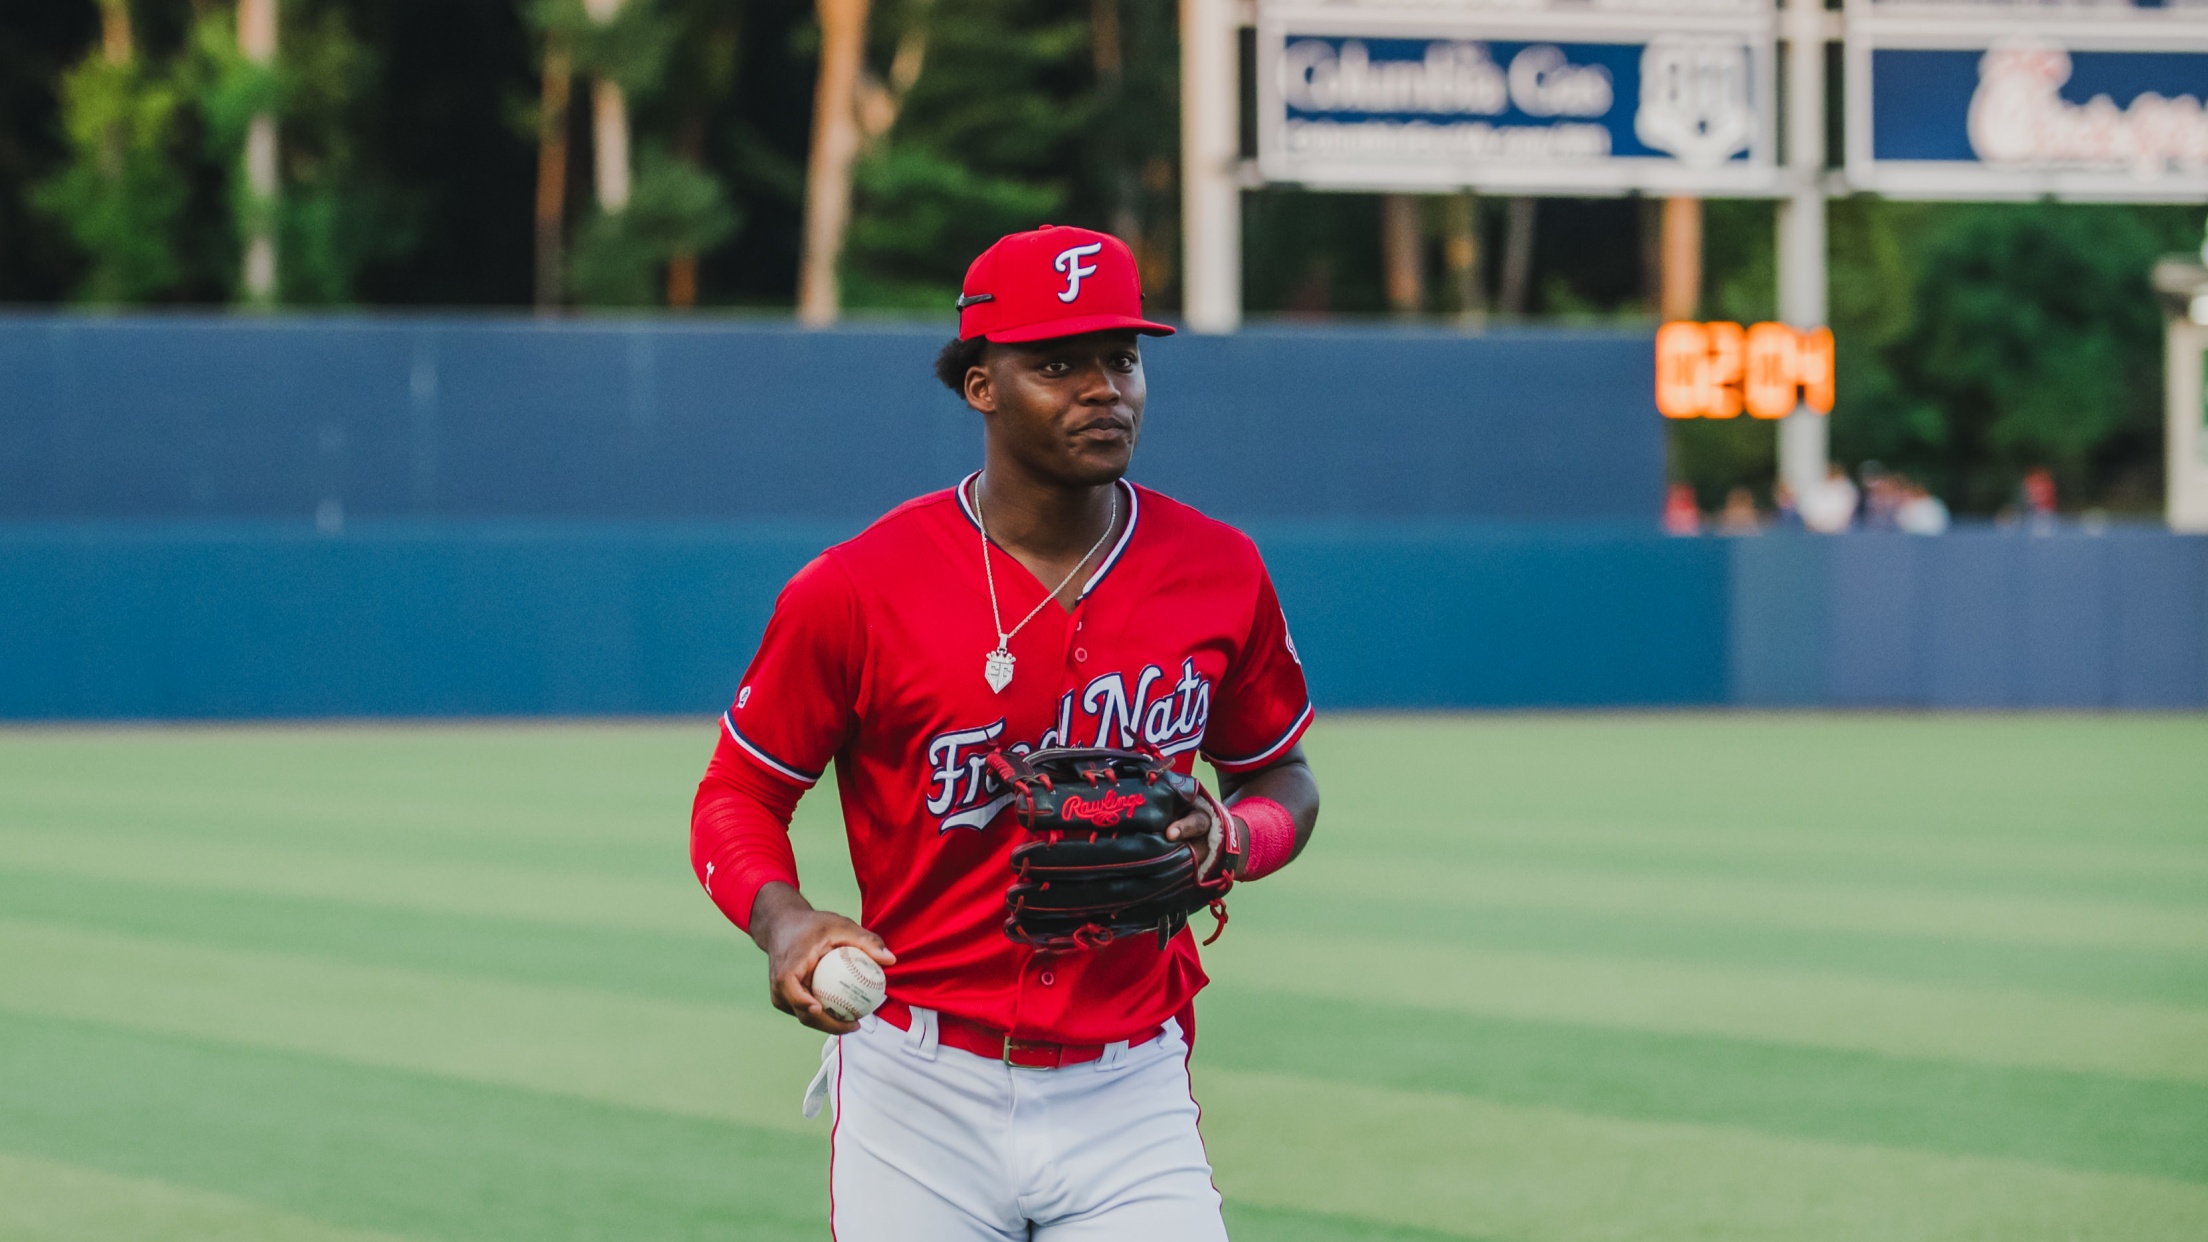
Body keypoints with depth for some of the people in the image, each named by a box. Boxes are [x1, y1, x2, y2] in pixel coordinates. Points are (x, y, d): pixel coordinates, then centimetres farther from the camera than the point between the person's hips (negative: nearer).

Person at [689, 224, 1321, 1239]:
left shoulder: (1219, 574, 1)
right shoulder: (856, 589, -8)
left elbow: (1280, 773, 16)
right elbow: (738, 791, 0)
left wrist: (1231, 841, -7)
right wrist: (783, 921, -20)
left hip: (1130, 1103, 2)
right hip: (920, 1103, -2)